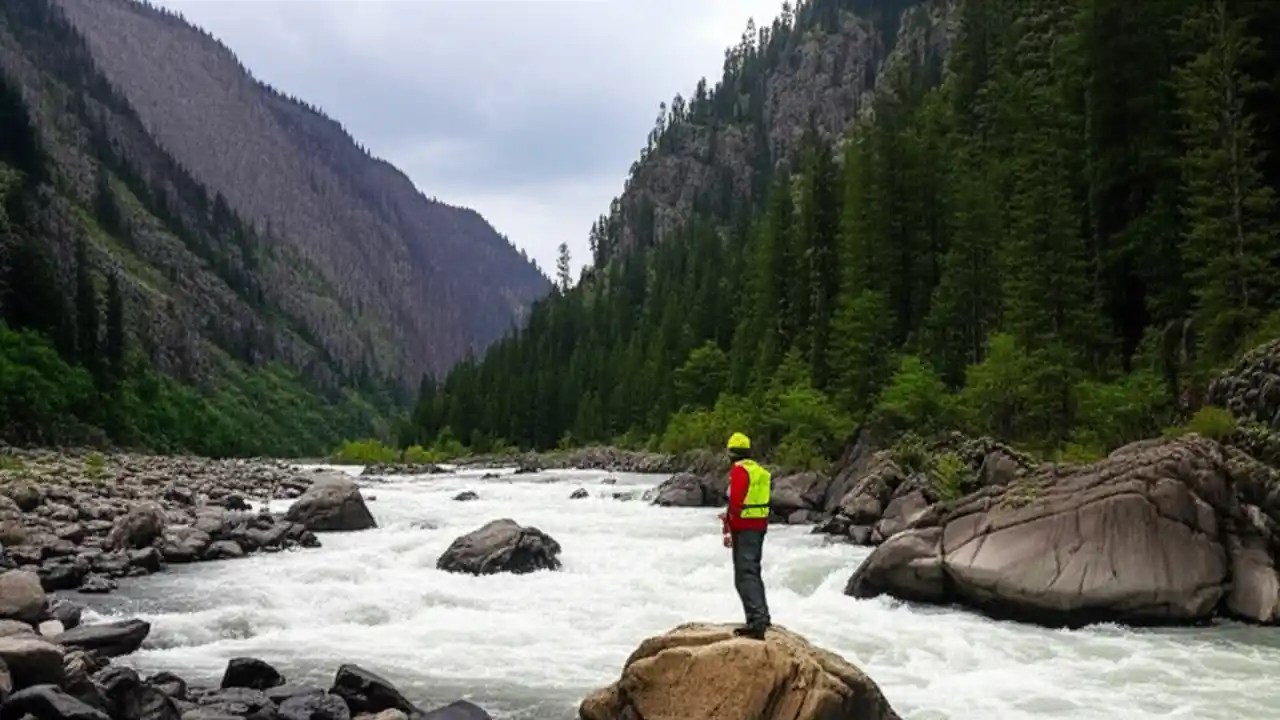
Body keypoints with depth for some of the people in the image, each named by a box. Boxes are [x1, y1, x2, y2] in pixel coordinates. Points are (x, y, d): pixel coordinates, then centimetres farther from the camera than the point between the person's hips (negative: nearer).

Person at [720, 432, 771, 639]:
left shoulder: (739, 471, -13)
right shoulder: (760, 471, 13)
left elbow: (735, 501, -19)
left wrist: (728, 530, -14)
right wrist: (730, 516, 27)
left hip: (744, 529, -9)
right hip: (760, 525, 9)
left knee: (745, 575, -11)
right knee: (753, 571, 21)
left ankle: (756, 621, -22)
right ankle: (762, 616, 30)